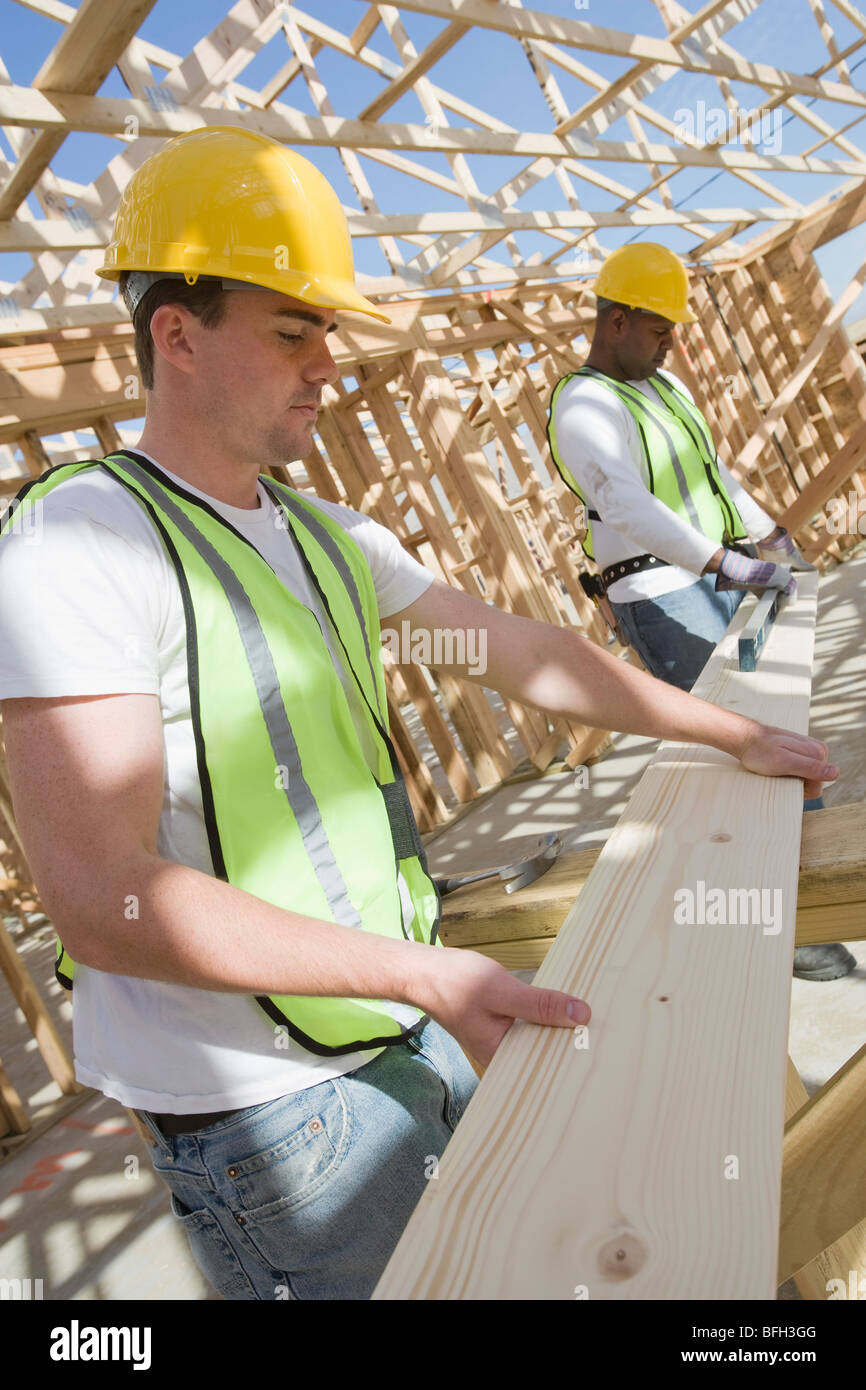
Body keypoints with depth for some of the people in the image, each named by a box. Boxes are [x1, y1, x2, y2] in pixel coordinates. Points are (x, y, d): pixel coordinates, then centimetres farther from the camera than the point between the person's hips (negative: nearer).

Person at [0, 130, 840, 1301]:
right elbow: (105, 901, -26)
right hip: (264, 1100, -7)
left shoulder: (324, 535, 8)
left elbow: (520, 654, 10)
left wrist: (737, 735, 11)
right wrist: (418, 972, -28)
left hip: (401, 1027, 8)